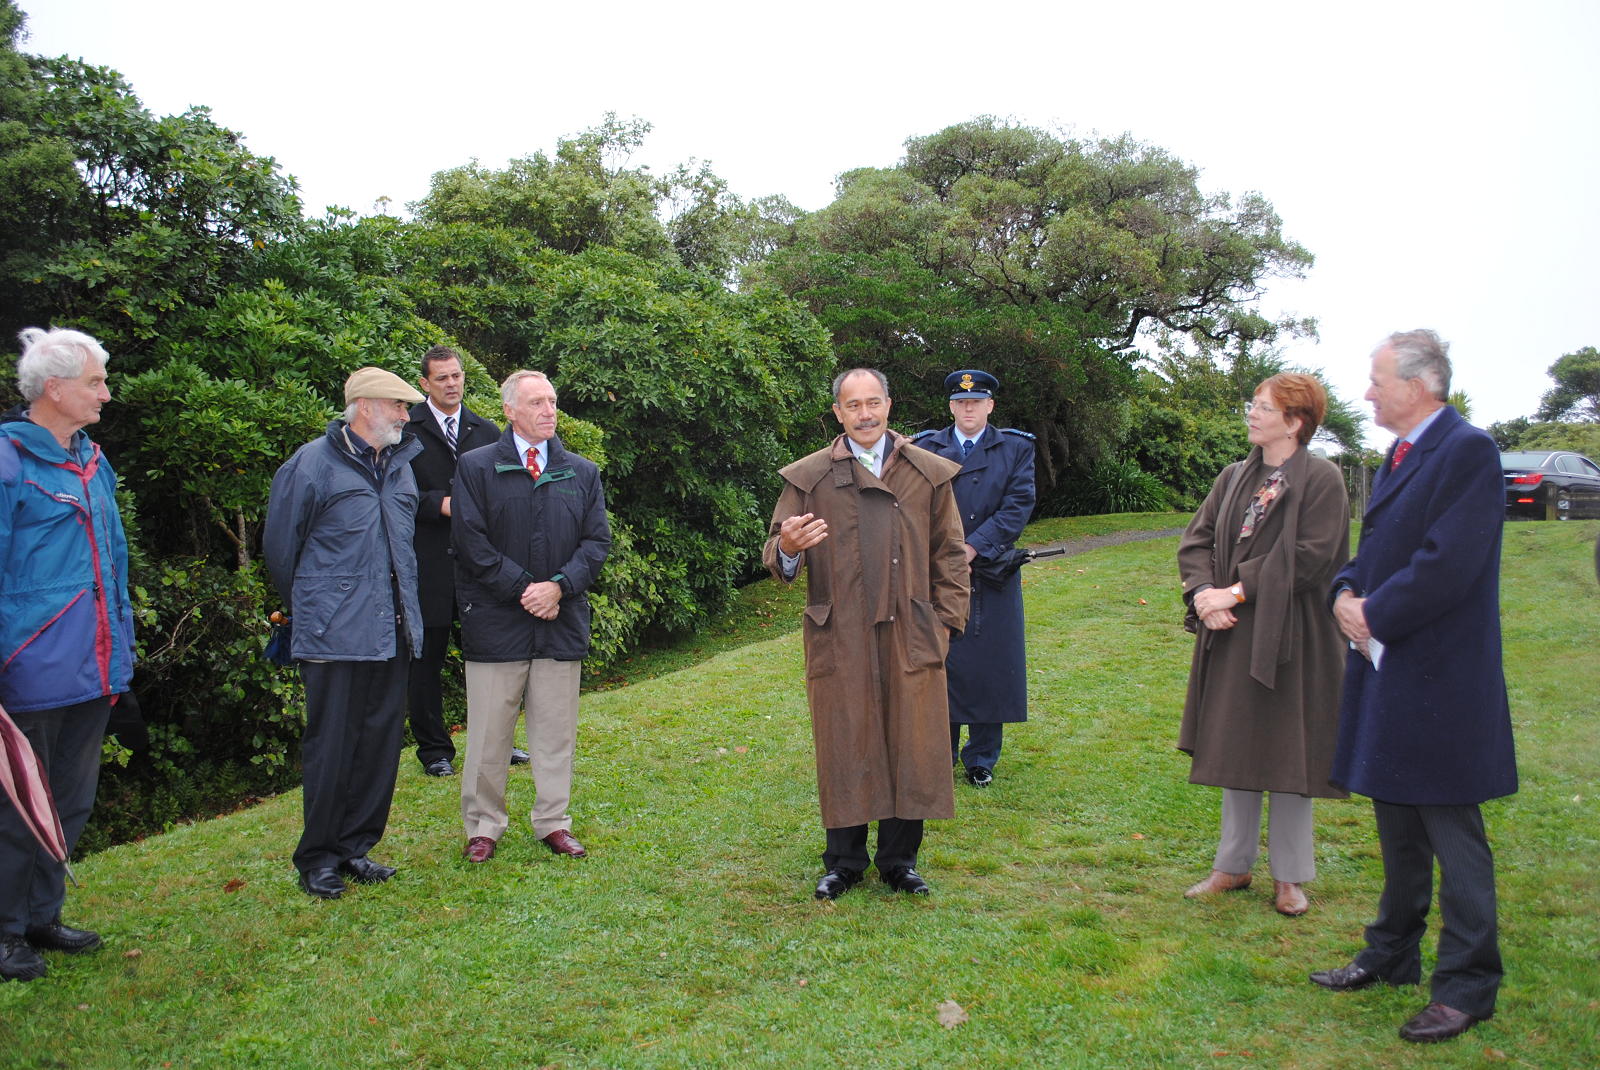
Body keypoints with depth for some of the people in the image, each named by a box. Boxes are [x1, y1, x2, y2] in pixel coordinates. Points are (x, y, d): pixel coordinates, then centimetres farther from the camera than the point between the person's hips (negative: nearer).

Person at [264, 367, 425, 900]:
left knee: (381, 745, 10)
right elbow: (279, 547, 1)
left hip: (391, 633, 6)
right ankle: (317, 859, 17)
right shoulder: (313, 463, -7)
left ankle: (355, 848, 24)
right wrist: (308, 610, 11)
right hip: (334, 636, -6)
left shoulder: (399, 464, 12)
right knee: (331, 750, 1)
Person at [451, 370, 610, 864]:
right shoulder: (475, 467, 1)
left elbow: (597, 540, 5)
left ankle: (553, 822, 22)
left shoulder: (582, 472, 10)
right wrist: (523, 589, -12)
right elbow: (469, 540, -6)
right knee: (489, 732, 4)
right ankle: (483, 826, 19)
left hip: (562, 621, 3)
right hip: (496, 621, -2)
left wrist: (559, 586, -11)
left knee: (557, 730, 9)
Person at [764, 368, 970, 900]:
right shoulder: (809, 477, 5)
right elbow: (775, 556, 3)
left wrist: (945, 621, 4)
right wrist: (787, 549, -21)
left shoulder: (930, 473, 9)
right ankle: (844, 861, 22)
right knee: (844, 750, 5)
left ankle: (900, 860, 23)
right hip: (839, 638, -1)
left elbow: (950, 555, 12)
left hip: (911, 637, 1)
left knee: (910, 749, 6)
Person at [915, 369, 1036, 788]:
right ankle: (941, 754, 19)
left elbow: (1019, 504, -5)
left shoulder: (1016, 448, 6)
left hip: (992, 576, 0)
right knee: (939, 664, 4)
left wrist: (973, 548, -14)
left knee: (989, 667, 5)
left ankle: (981, 760, 19)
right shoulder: (926, 450, 7)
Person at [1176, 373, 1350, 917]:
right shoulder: (1234, 477, 11)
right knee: (1234, 749, 12)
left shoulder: (1322, 479, -8)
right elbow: (1196, 539, 6)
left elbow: (1308, 557, -17)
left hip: (1290, 637, -6)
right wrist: (1204, 592, -12)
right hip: (1232, 634, 6)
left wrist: (1236, 591, -18)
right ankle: (1233, 866, 25)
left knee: (1286, 751, 4)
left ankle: (1289, 876, 19)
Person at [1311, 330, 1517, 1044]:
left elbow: (1448, 564, -23)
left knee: (1453, 836, 2)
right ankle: (1393, 956, 32)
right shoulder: (1397, 457, 15)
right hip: (1387, 671, 9)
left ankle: (1467, 985, 15)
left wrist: (1374, 617, -14)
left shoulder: (1468, 451, -14)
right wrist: (1347, 595, -2)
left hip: (1439, 680, -9)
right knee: (1397, 829, 19)